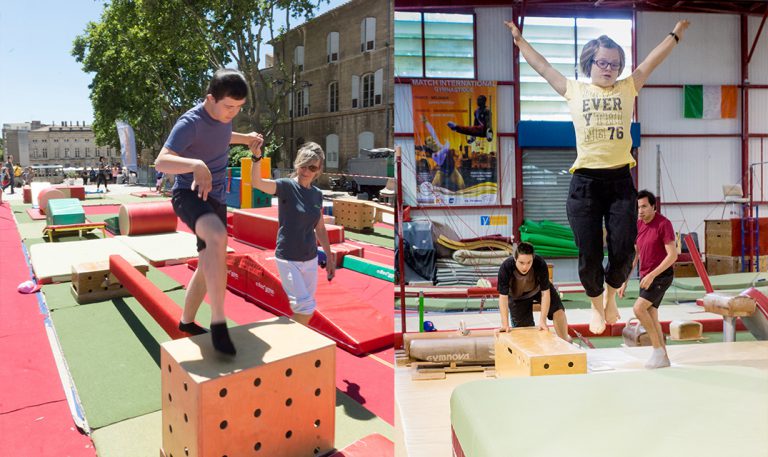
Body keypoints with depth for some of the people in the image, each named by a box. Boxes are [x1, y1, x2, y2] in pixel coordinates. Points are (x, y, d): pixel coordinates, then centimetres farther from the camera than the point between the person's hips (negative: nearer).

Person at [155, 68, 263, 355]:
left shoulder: (224, 114, 3)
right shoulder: (190, 123, -21)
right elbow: (161, 162, -33)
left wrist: (246, 138, 13)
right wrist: (196, 164, -50)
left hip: (215, 198, 8)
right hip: (189, 194, -8)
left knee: (209, 266, 16)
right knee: (218, 237, -39)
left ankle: (187, 322, 38)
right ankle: (218, 322, -36)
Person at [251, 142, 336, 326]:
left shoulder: (317, 194, 4)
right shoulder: (286, 186, -12)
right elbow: (257, 182, -31)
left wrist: (329, 257, 15)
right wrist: (257, 156, -47)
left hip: (311, 259, 6)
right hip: (288, 259, -5)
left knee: (307, 308, 15)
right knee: (305, 307, -8)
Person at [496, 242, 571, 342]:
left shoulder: (541, 264, -37)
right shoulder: (505, 268, -37)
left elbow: (545, 293, -30)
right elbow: (503, 297, -31)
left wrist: (542, 320, -32)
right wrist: (505, 324, -34)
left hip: (539, 288, 0)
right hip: (518, 295, 0)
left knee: (558, 310, -18)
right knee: (523, 327, -5)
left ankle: (564, 341, 2)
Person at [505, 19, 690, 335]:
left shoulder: (627, 89, 14)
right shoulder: (575, 91, 10)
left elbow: (652, 61, 21)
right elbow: (542, 66, 16)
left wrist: (675, 34, 26)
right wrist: (519, 40, 22)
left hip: (620, 181, 2)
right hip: (585, 183, -1)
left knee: (623, 251, -4)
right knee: (589, 255, 0)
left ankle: (611, 295, 27)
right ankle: (596, 305, 26)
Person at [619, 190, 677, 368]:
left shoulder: (663, 224, -14)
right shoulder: (637, 225, 7)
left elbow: (673, 255, -18)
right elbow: (633, 256, 14)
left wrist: (652, 275, -23)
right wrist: (624, 282, 11)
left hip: (661, 276, -8)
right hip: (646, 278, 8)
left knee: (638, 308, -20)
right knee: (652, 317, 9)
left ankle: (658, 348, -5)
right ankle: (663, 358, 20)